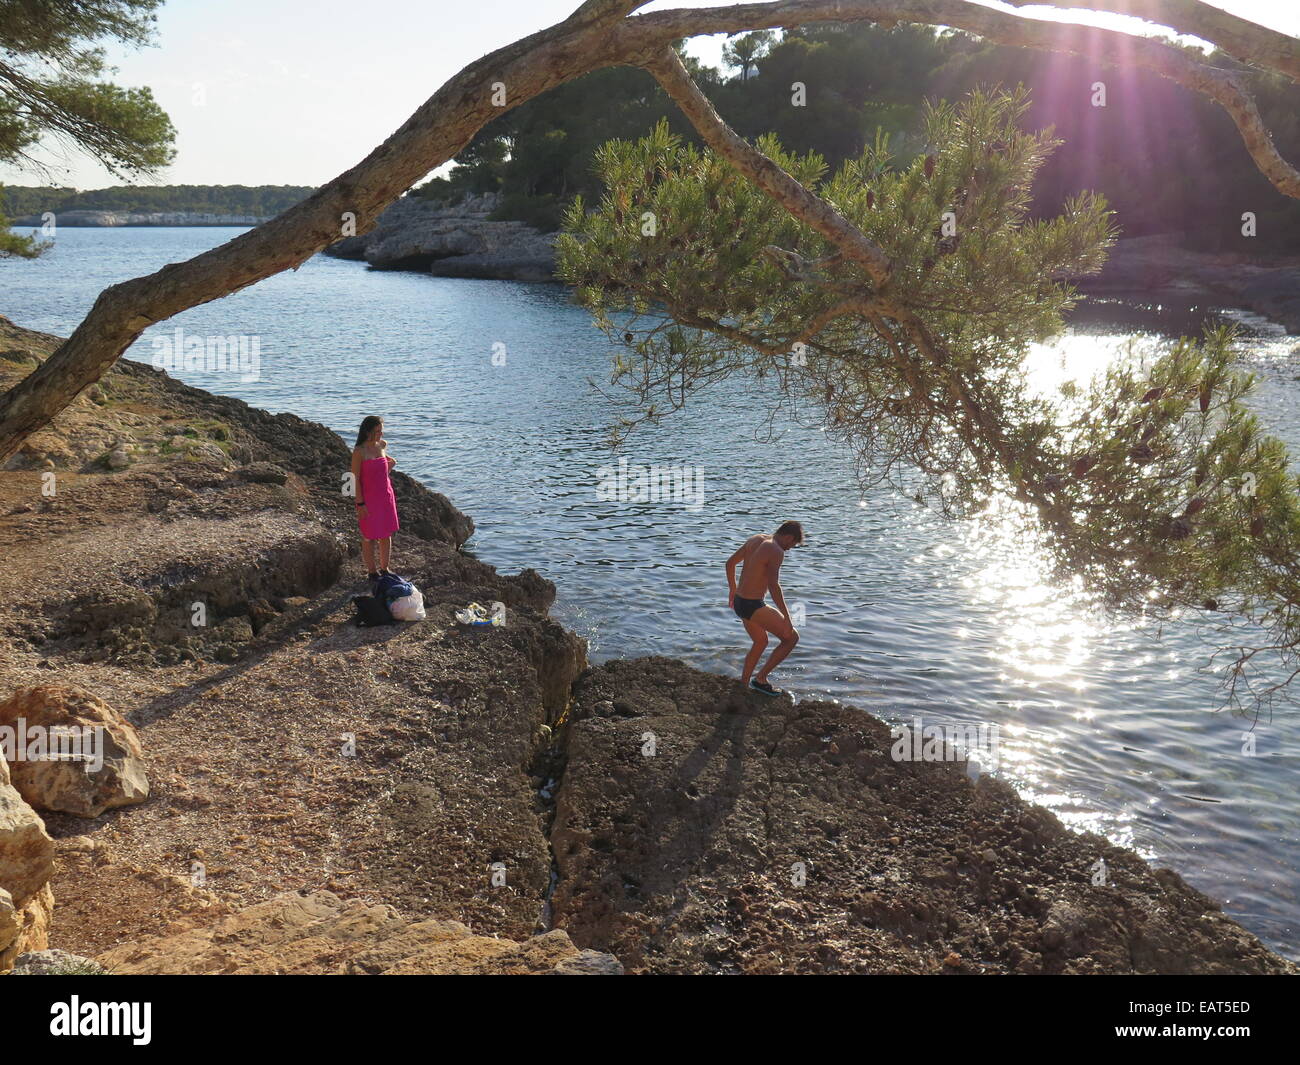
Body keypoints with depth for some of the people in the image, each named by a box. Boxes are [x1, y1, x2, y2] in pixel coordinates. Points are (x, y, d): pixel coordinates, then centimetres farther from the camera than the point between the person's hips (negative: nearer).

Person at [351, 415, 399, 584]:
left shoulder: (382, 445, 2)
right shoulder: (359, 452, -15)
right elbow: (355, 478, -13)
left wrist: (389, 464, 7)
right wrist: (360, 504, -15)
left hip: (386, 496, 6)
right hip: (369, 499, -6)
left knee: (387, 535, 13)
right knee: (369, 538, 6)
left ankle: (384, 569, 28)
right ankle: (372, 572, 20)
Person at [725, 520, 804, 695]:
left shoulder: (756, 539, 8)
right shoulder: (776, 551, -18)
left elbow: (730, 563, 18)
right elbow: (774, 585, -29)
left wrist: (733, 590, 30)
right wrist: (786, 617, -26)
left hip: (739, 602, 9)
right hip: (753, 607, -9)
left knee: (761, 643, 28)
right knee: (792, 637, 4)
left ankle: (743, 683, 31)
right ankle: (761, 679, 6)